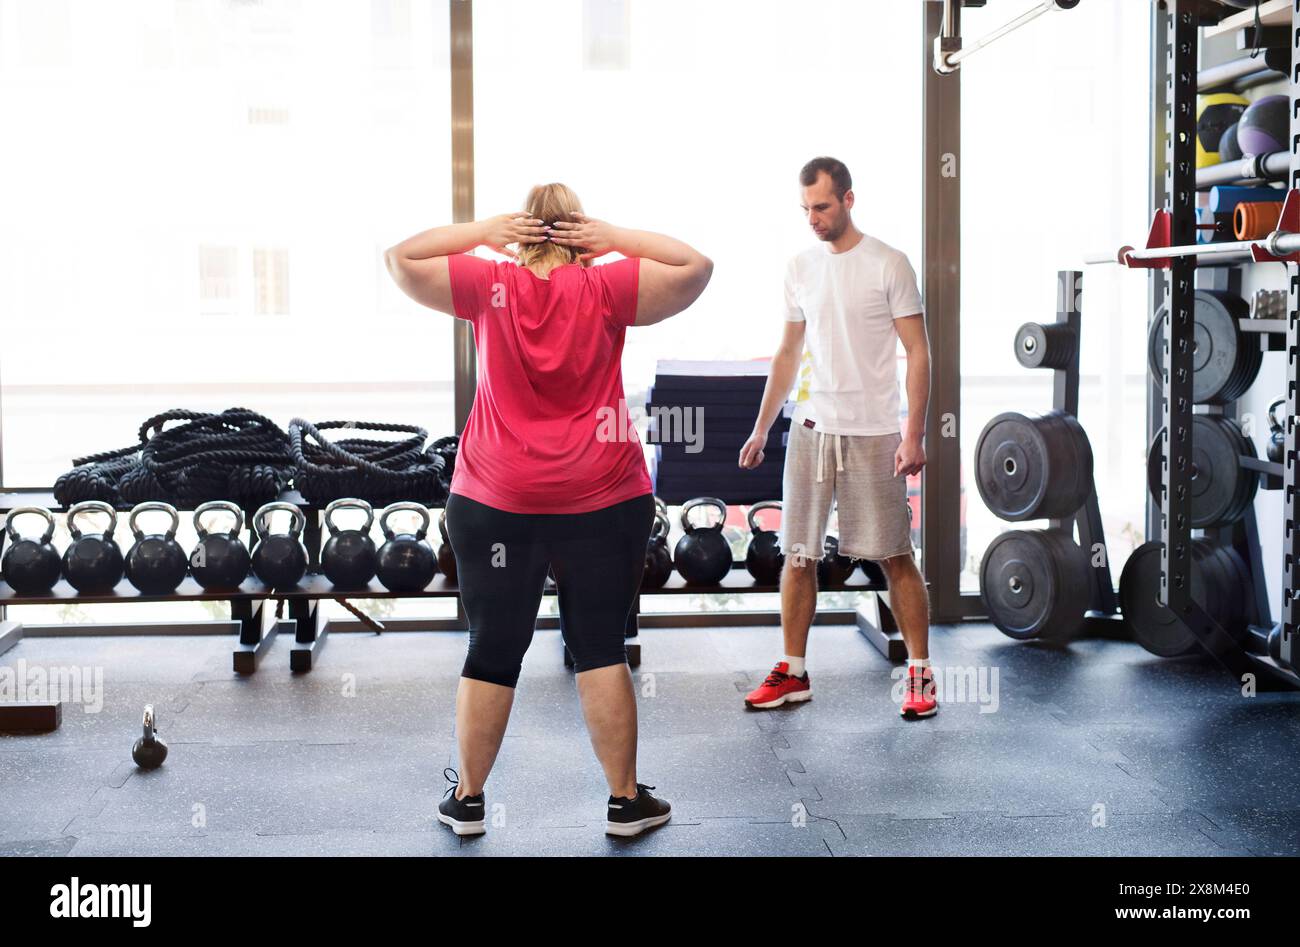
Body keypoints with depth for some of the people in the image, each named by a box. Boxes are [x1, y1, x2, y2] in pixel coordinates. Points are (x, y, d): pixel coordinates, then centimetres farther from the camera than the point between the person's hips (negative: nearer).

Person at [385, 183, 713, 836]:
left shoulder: (490, 285, -2)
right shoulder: (605, 289, -5)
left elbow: (401, 258, 6)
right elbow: (695, 268, -1)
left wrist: (484, 231, 4)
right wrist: (613, 239, -1)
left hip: (495, 504, 1)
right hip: (603, 501, -1)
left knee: (493, 652, 9)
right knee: (600, 649, 6)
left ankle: (467, 799, 19)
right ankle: (625, 800, 13)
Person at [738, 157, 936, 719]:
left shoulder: (887, 265, -5)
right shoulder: (801, 268, 10)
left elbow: (918, 353, -6)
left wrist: (914, 435, -13)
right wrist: (760, 429, 14)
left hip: (872, 434, -5)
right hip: (810, 428, 5)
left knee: (894, 557, 1)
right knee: (798, 556, 6)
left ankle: (920, 673, 11)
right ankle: (793, 674, 16)